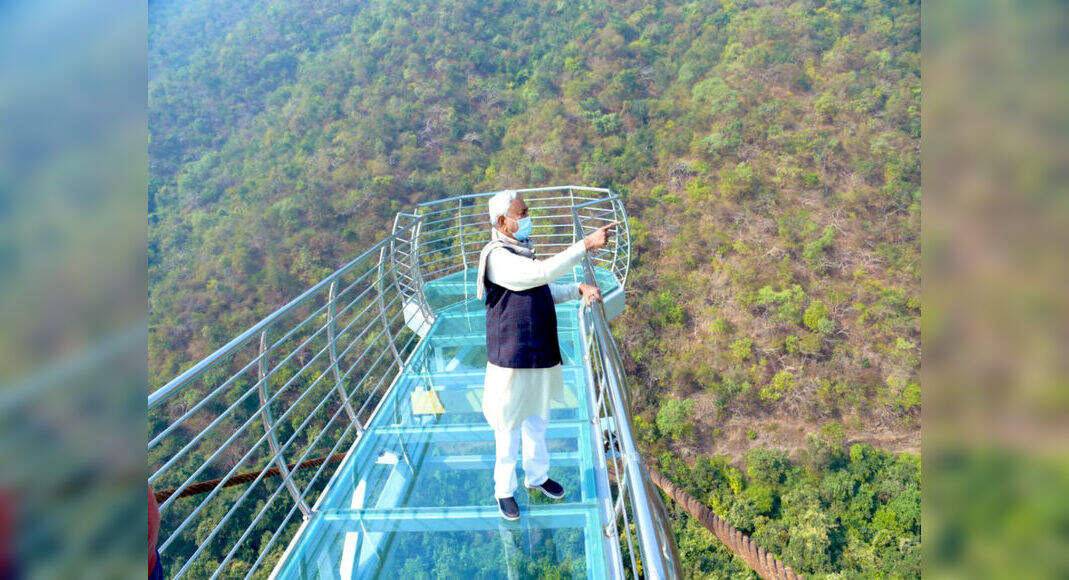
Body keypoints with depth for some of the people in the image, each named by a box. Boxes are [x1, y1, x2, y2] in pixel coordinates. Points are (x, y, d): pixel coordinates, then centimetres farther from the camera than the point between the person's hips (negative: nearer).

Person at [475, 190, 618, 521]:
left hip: (540, 357, 9)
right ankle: (504, 491, 27)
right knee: (509, 427, 8)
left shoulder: (520, 252, 11)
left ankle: (536, 476, 43)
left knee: (537, 421, 23)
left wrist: (580, 289, 2)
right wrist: (586, 245, -34)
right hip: (512, 360, -9)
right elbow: (543, 273, -33)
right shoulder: (497, 258, -20)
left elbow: (546, 291, 19)